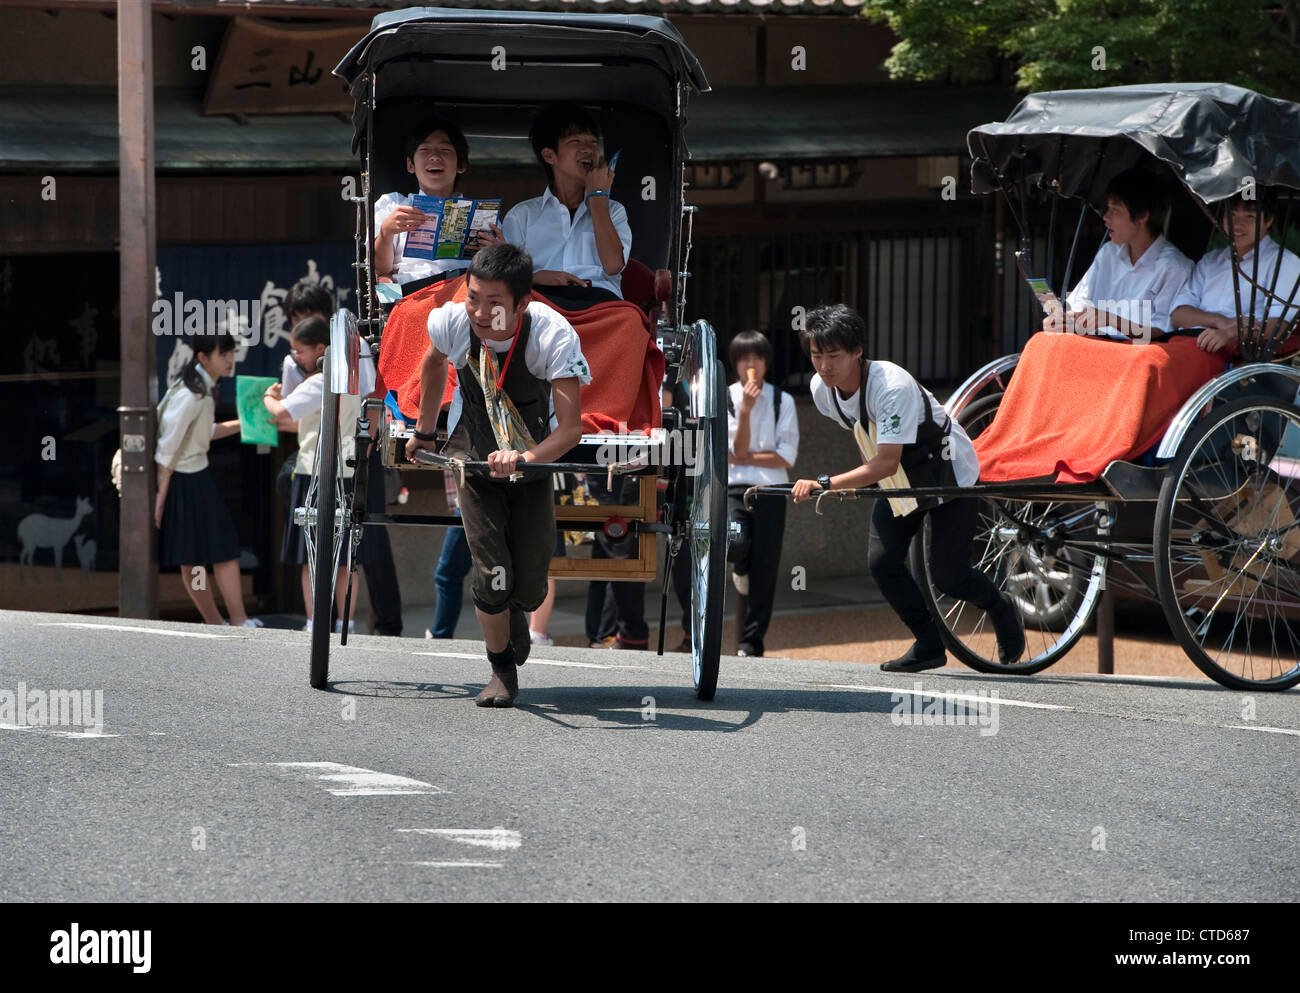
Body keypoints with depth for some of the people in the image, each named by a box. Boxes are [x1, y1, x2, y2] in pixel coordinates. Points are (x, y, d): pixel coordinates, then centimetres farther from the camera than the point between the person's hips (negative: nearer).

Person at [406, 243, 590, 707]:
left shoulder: (554, 336, -32)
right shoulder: (452, 322, -24)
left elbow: (571, 426, -36)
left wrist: (524, 459, -53)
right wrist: (424, 432, 12)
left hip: (533, 460, 0)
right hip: (472, 456, 1)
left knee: (529, 589, 2)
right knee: (492, 574, -14)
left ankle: (515, 614, 41)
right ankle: (502, 671, 12)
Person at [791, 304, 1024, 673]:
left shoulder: (892, 386, -35)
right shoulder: (822, 390, -12)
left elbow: (887, 463, -40)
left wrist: (826, 484, -49)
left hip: (948, 473, -7)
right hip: (900, 477, 7)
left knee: (947, 575, -9)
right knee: (881, 561, -9)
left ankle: (1002, 611, 22)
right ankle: (929, 645, 7)